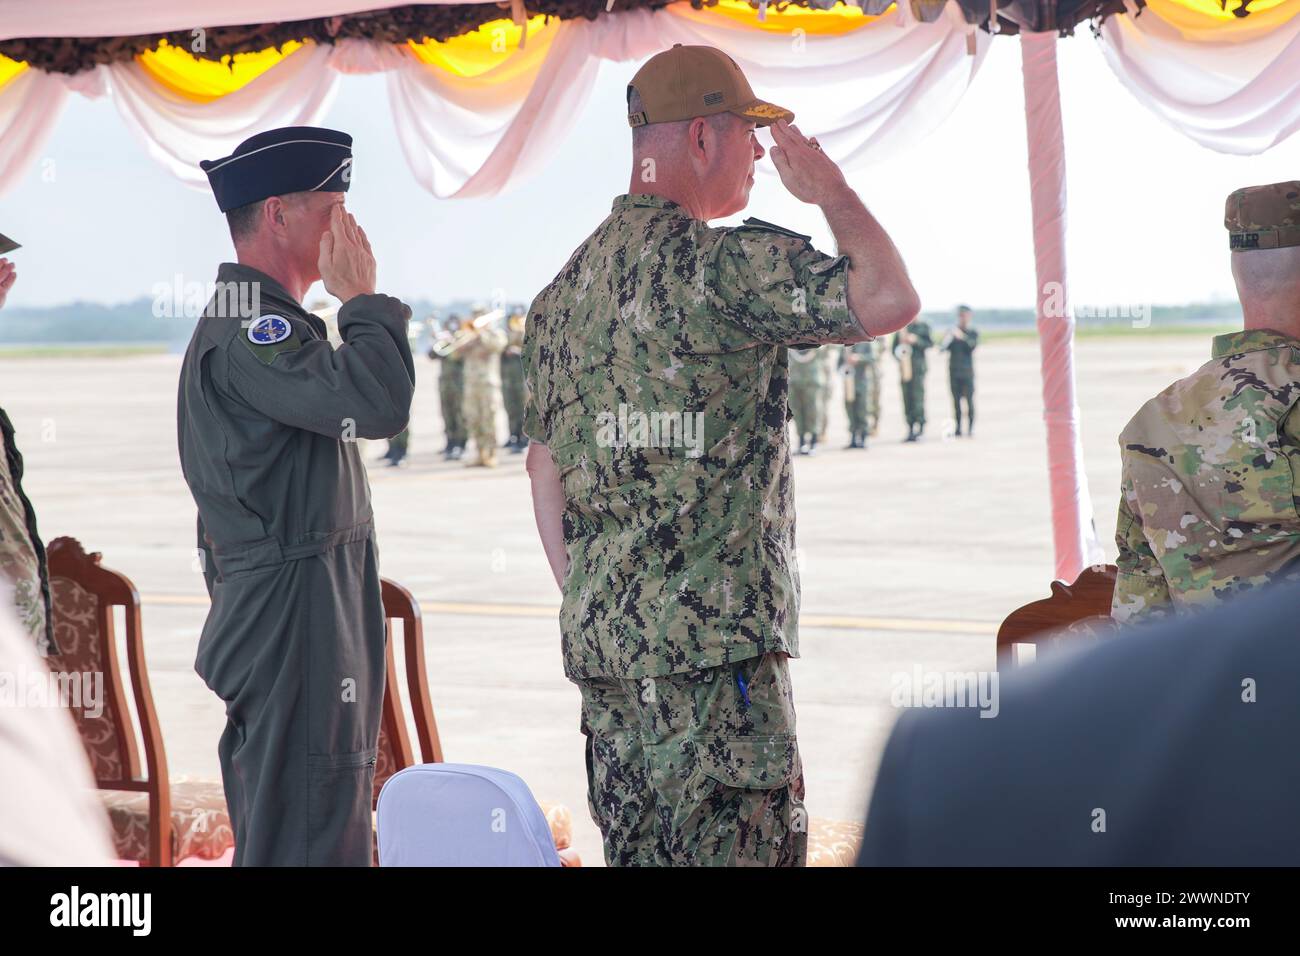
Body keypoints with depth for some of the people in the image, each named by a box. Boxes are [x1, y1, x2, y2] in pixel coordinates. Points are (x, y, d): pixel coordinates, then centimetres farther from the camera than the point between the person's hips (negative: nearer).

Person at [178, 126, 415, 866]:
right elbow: (378, 404, -30)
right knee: (312, 843, -9)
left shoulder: (245, 326, 19)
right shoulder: (250, 332, -17)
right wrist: (365, 297, -15)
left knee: (279, 835, 16)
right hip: (298, 620, -11)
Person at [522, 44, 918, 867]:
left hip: (602, 643, 8)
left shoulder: (565, 287, 14)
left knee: (638, 849, 13)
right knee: (746, 847, -3)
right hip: (715, 640, -8)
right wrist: (832, 191, -2)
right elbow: (889, 299, -20)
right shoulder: (723, 261, -12)